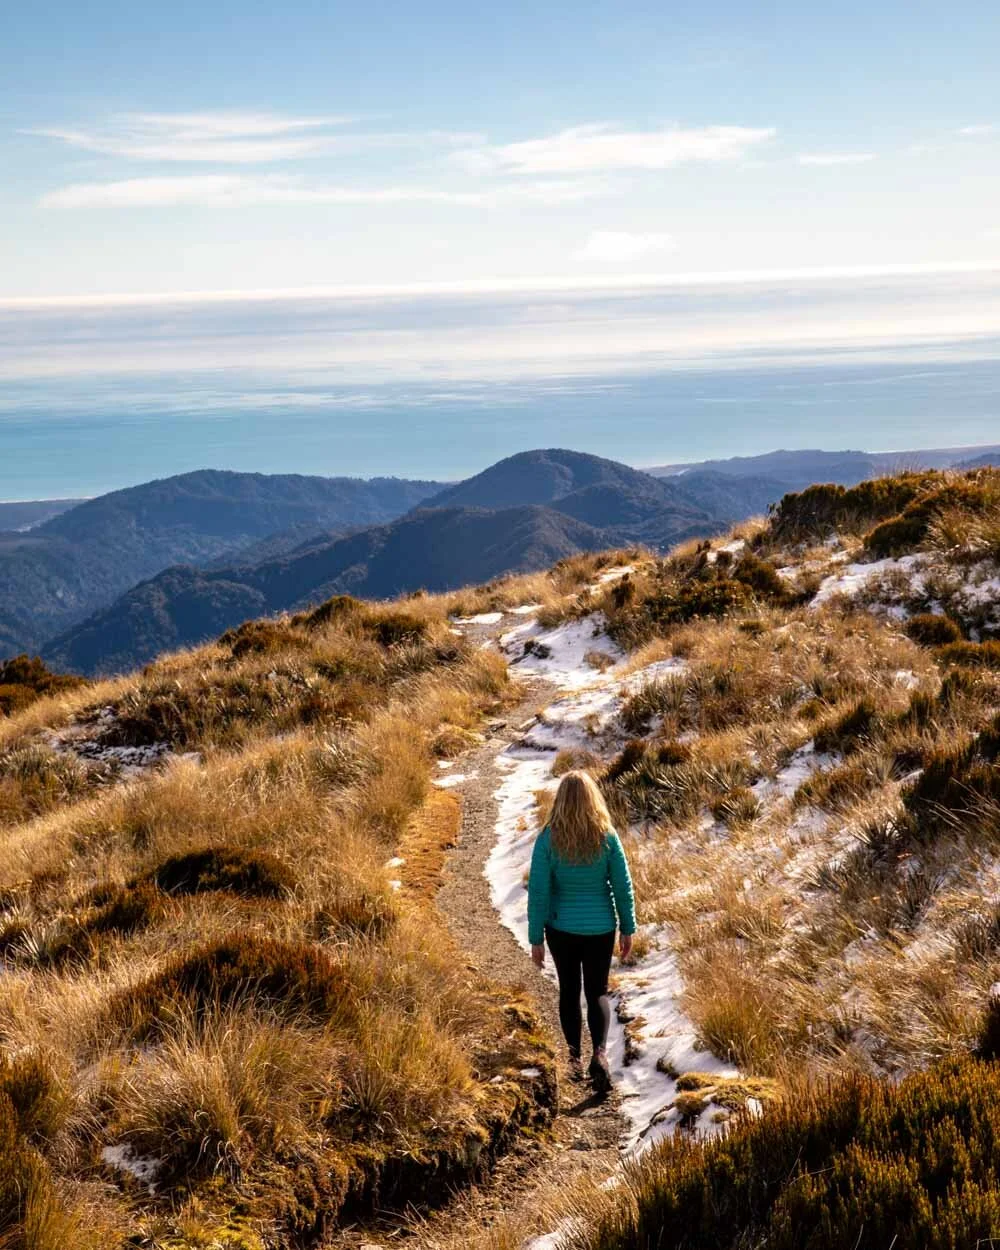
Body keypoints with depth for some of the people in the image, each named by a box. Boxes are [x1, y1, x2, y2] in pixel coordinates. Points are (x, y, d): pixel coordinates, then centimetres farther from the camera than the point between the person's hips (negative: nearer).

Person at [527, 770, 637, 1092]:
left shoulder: (548, 839, -14)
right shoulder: (607, 837, -11)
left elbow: (538, 891, -11)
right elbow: (623, 887, -5)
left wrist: (536, 938, -2)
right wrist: (628, 929, 7)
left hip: (561, 928, 0)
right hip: (600, 928, 0)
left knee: (569, 990, 19)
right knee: (597, 992, 11)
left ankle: (574, 1056, 20)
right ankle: (600, 1053, -11)